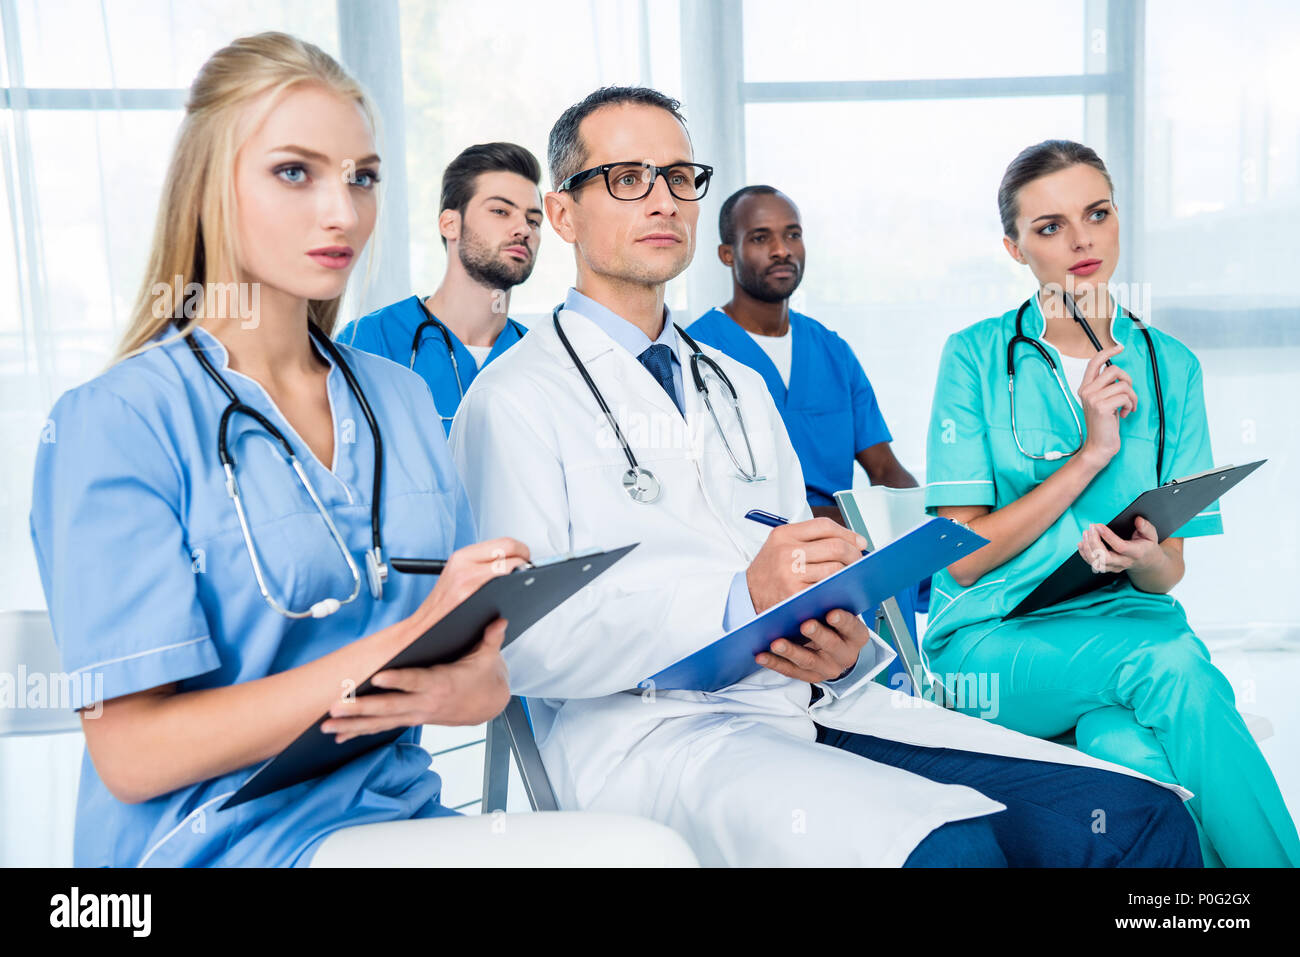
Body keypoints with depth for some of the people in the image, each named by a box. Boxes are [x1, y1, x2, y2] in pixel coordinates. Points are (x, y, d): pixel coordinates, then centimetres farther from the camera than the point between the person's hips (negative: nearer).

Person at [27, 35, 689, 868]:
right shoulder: (117, 421, -9)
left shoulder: (403, 399, 9)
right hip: (221, 835, -6)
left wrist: (476, 690, -15)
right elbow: (133, 752, -13)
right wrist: (404, 644, -21)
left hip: (403, 804, 7)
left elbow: (477, 639, 10)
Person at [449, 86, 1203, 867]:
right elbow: (522, 642, -10)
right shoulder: (514, 401, 1)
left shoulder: (741, 387, 23)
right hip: (652, 731, -5)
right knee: (950, 847, -32)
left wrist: (848, 646, -4)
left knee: (1141, 818, -14)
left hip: (819, 711, 6)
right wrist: (737, 600, -20)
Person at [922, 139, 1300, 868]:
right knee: (1174, 663, -31)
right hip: (992, 639, -2)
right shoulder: (977, 357, -1)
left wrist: (1144, 558, -19)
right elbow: (964, 558, -7)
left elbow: (1170, 570, 7)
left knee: (1129, 751, -33)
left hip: (1126, 624, 2)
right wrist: (1093, 451, -13)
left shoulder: (1170, 367, 9)